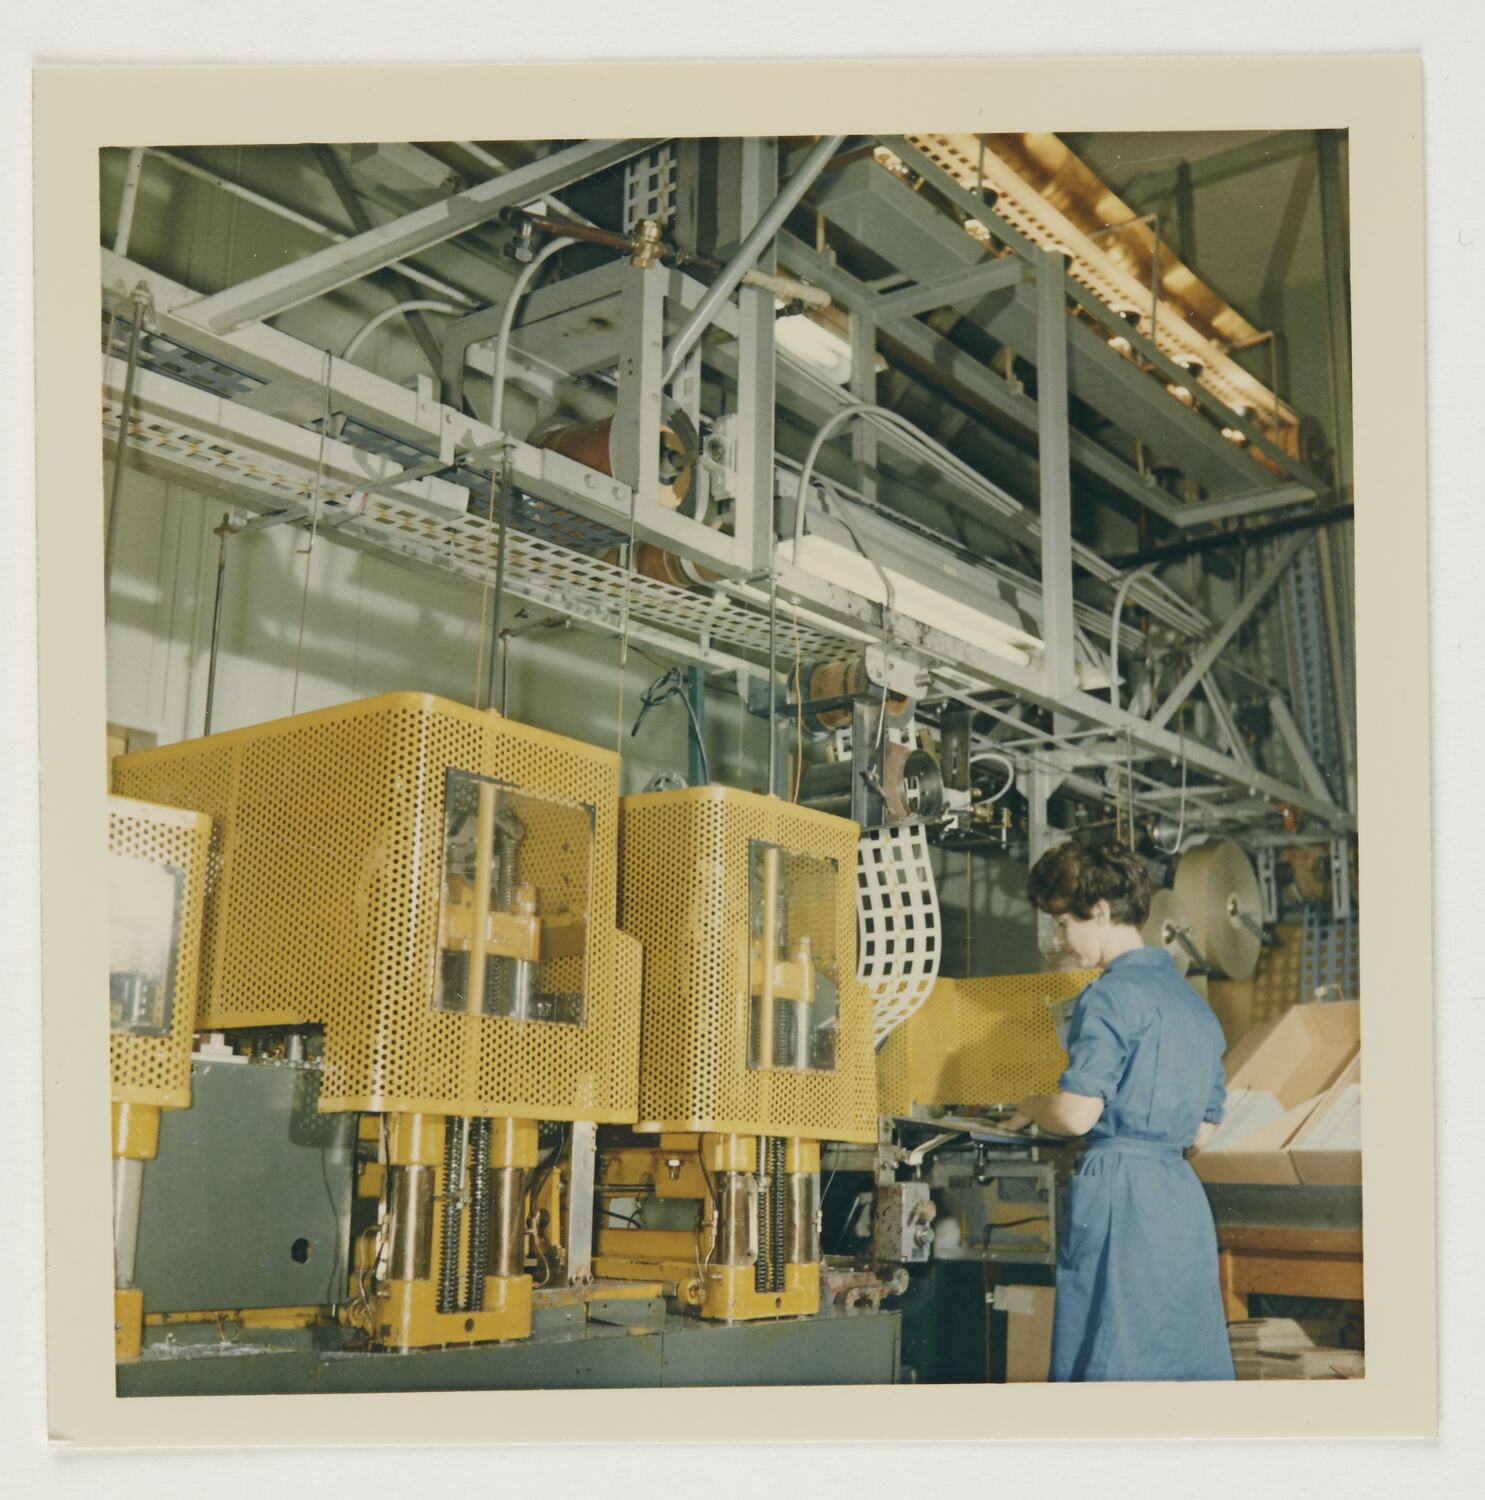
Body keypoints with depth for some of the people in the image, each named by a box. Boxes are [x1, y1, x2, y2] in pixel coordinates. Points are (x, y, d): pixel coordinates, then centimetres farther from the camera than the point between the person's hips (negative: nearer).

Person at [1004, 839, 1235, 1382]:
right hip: (1184, 1196, 8)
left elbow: (1076, 1114, -15)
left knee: (1111, 1364, -2)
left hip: (1119, 1190, -8)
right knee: (1193, 1362, 10)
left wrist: (1031, 1106, 4)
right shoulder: (1194, 1003, 17)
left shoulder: (1112, 995, -9)